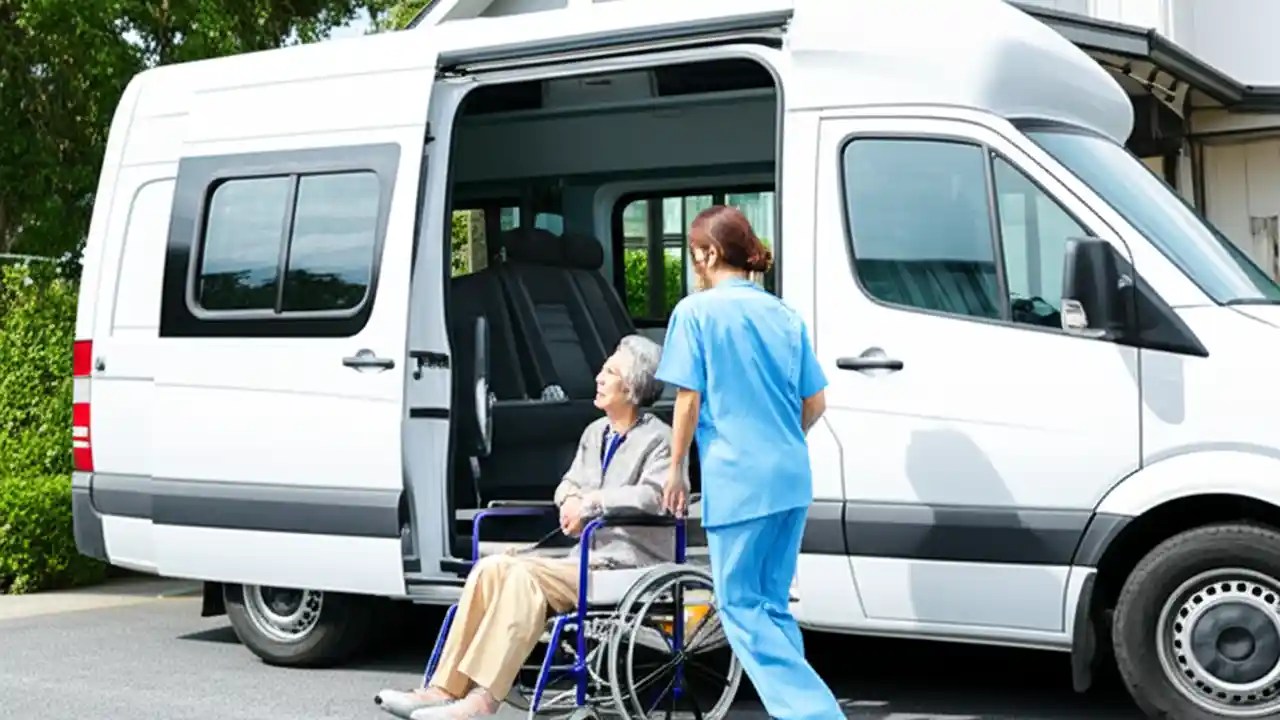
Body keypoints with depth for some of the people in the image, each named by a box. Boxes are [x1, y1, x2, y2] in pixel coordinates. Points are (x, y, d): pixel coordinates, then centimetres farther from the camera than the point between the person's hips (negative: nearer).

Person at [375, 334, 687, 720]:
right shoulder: (595, 432, 20)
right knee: (491, 568, -15)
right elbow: (569, 483, 25)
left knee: (523, 575, -29)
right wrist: (570, 499, 0)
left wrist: (592, 500, -15)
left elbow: (655, 495, -20)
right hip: (587, 558, 8)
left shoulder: (659, 439, -5)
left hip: (628, 565, -8)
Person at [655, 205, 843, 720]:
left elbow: (689, 399, -7)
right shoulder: (783, 315, 13)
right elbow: (814, 403, 14)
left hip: (737, 479, -6)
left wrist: (675, 472, 1)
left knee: (741, 606, 1)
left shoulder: (696, 311, -4)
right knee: (771, 604, 16)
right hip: (791, 477, 6)